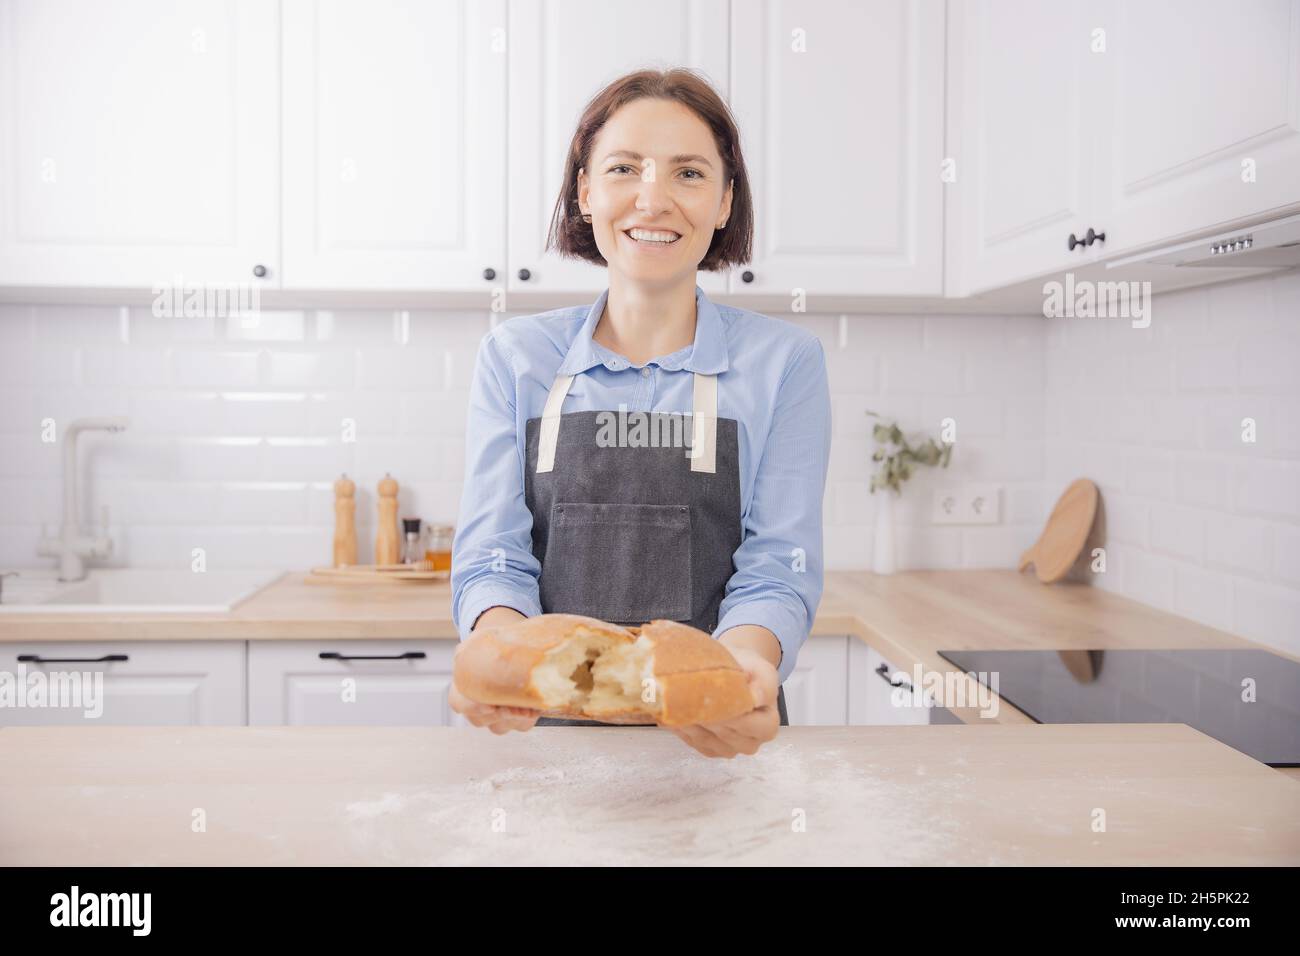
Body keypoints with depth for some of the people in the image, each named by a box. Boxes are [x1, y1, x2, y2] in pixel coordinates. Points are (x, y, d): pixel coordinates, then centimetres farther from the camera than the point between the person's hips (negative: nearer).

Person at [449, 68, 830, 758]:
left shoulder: (785, 361, 2)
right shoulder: (513, 357, 6)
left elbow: (777, 569, -2)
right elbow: (491, 555, 1)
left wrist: (745, 659, -26)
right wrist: (500, 642, -22)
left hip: (716, 739, -1)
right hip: (550, 726, 2)